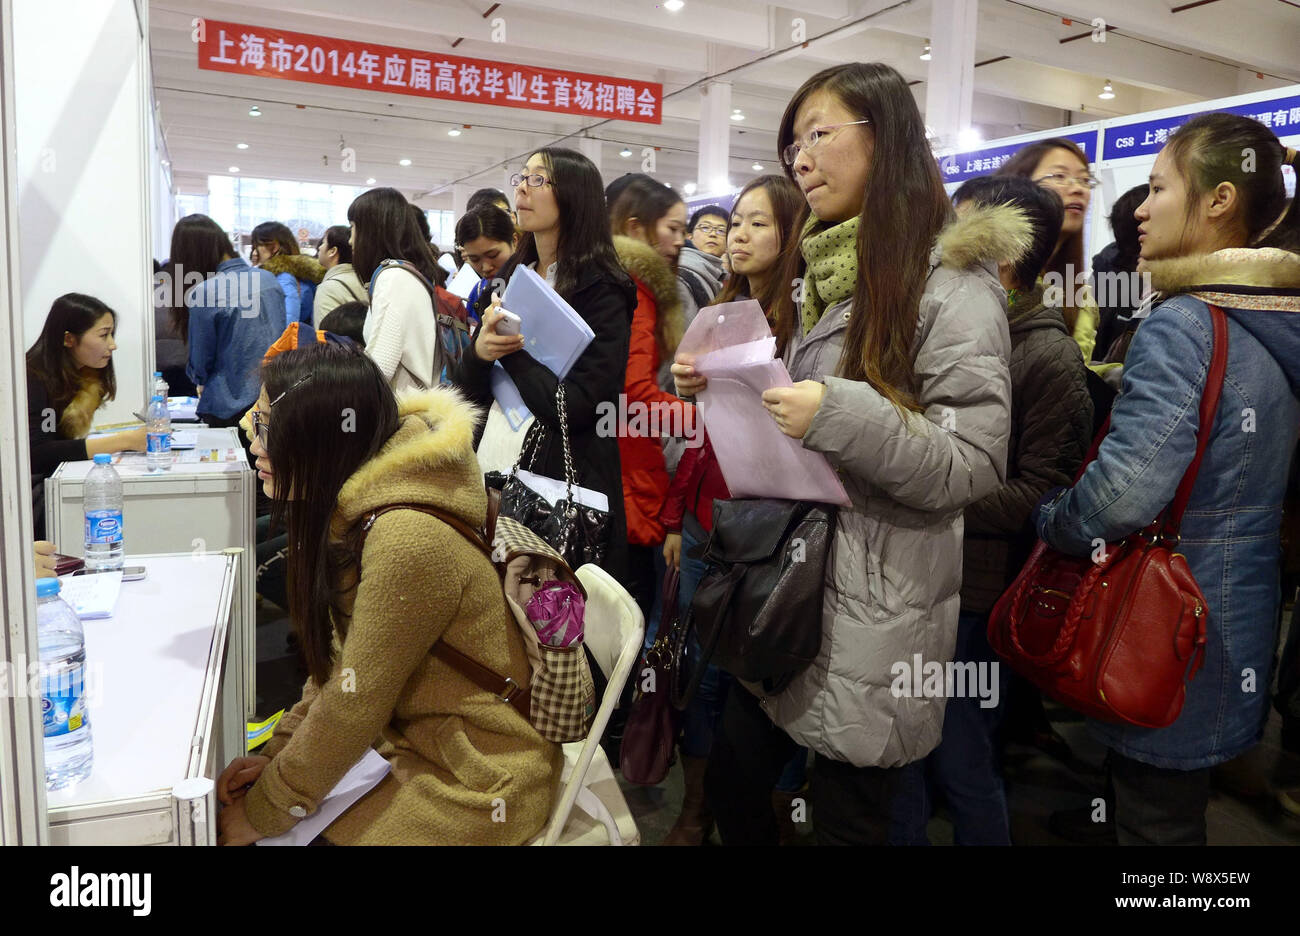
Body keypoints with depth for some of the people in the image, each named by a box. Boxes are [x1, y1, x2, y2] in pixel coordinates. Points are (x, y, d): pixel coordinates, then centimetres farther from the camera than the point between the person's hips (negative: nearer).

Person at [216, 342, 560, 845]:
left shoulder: (407, 541, -28)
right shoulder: (358, 511, 1)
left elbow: (351, 707, -21)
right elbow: (340, 662, 8)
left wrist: (264, 813, -10)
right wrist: (275, 754, 2)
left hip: (474, 785, -8)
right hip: (410, 739, 8)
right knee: (235, 798, 4)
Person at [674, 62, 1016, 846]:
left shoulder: (952, 284, -13)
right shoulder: (817, 273, 12)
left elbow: (972, 467, -18)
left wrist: (841, 416, -29)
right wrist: (721, 387, 1)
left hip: (873, 614, -7)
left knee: (846, 820, 9)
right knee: (734, 789, 16)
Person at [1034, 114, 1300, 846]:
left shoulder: (1183, 326, -21)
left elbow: (1121, 495, -31)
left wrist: (1049, 517, -11)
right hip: (1238, 633, 8)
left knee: (1155, 821, 9)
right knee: (1185, 814, 24)